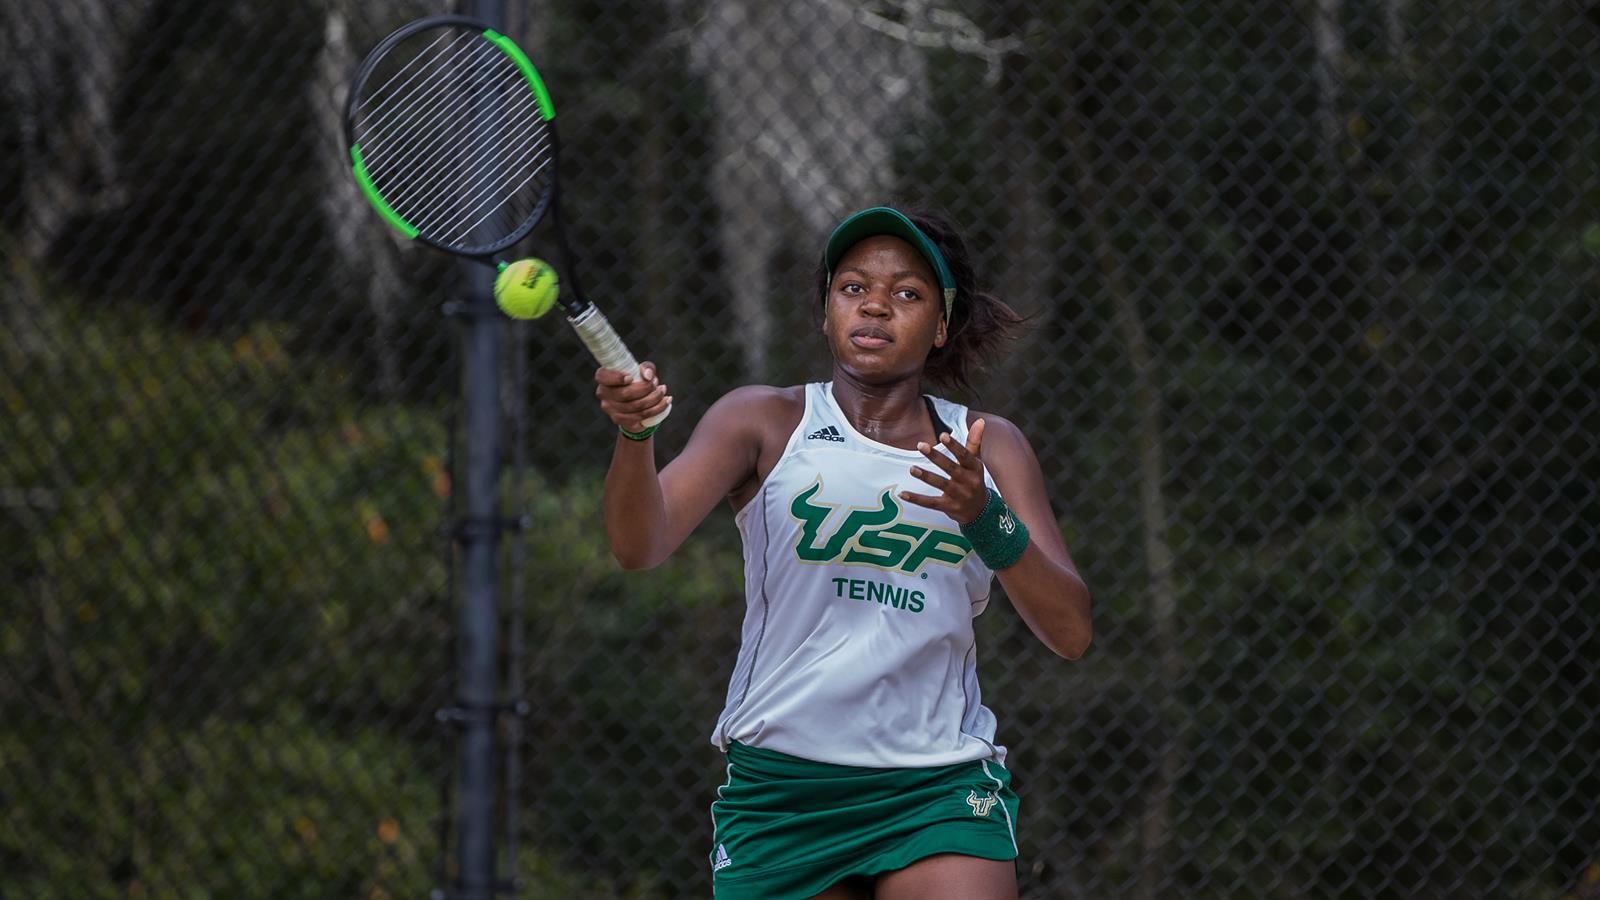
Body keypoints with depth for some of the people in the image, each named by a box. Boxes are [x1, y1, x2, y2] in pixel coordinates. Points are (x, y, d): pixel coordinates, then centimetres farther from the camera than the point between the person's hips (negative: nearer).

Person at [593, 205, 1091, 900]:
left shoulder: (988, 447, 9)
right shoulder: (764, 421, 3)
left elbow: (1070, 630, 0)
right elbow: (641, 545, -13)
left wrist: (985, 521, -18)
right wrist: (633, 432, -33)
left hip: (940, 794, 1)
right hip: (780, 786, 0)